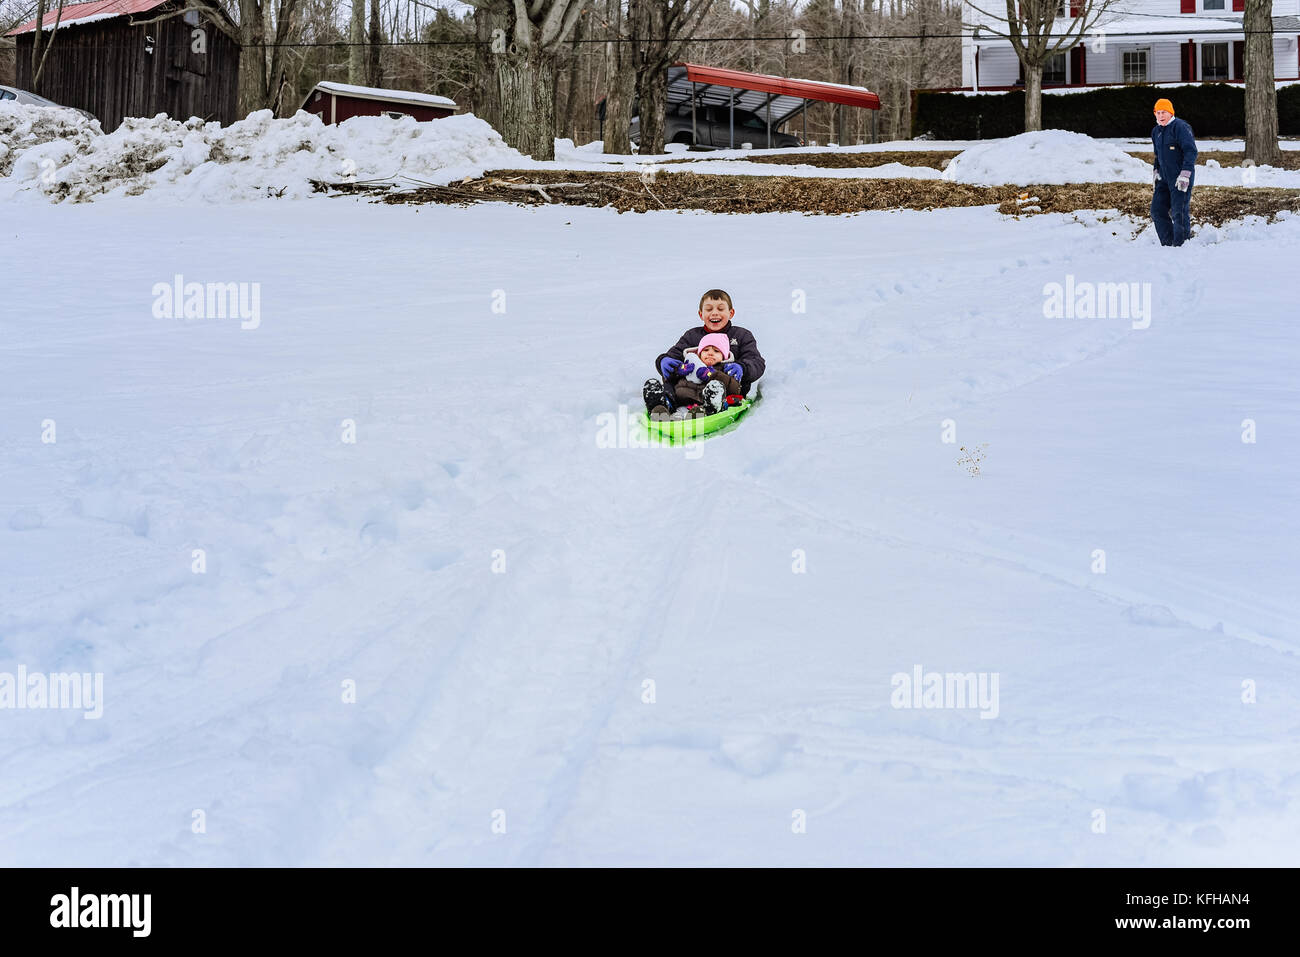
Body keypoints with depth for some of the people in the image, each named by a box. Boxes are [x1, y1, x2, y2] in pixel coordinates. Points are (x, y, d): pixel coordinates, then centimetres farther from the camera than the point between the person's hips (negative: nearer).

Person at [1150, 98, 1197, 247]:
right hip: (1165, 178, 9)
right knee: (1157, 210, 7)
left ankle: (1182, 244, 0)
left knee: (1179, 213, -8)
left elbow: (1191, 151, -19)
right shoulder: (1156, 131, 15)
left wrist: (1185, 174, -24)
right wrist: (1155, 170, 18)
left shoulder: (1180, 127, -12)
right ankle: (1167, 244, 15)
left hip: (1181, 179, -9)